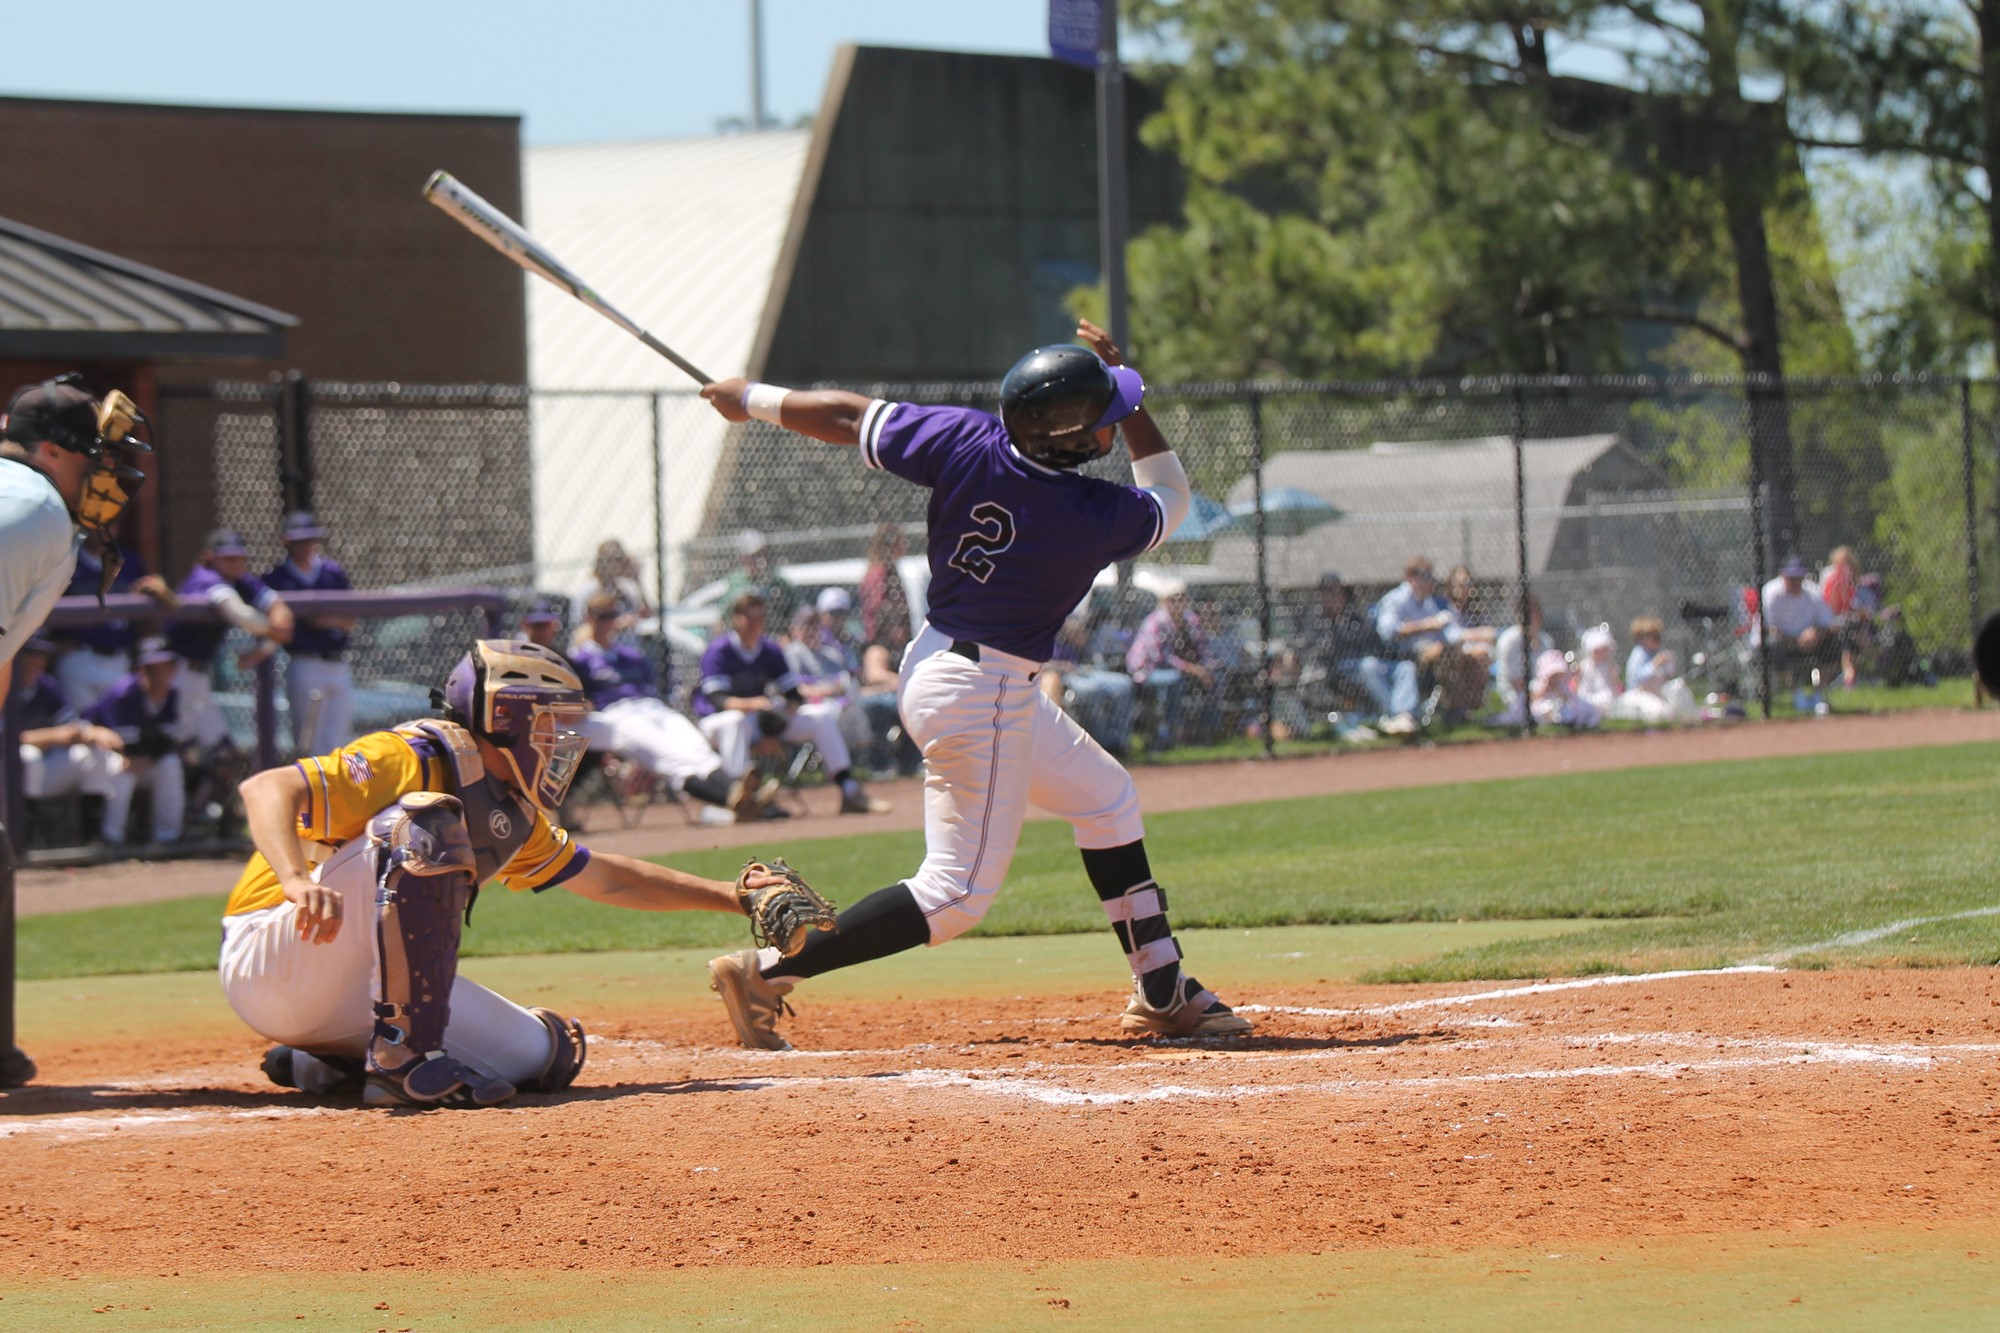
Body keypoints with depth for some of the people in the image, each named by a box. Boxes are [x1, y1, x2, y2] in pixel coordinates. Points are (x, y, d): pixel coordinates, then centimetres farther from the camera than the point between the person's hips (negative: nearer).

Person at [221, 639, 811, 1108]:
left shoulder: (512, 815, 14)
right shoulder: (415, 760, -15)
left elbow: (606, 878, 29)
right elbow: (266, 789, -27)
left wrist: (733, 896, 29)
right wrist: (296, 881, -45)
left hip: (356, 998, 9)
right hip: (266, 968, -9)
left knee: (547, 1055, 1)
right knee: (424, 822, -29)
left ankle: (327, 1064, 8)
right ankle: (404, 1057, -30)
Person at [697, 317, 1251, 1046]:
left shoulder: (969, 443, -12)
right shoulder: (1096, 517, -21)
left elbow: (849, 418, -2)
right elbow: (1169, 499, 3)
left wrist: (754, 399, 13)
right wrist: (1126, 394, 2)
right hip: (979, 696, -9)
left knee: (1107, 799, 21)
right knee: (958, 891, -2)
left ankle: (1163, 992, 29)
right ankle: (767, 972, -7)